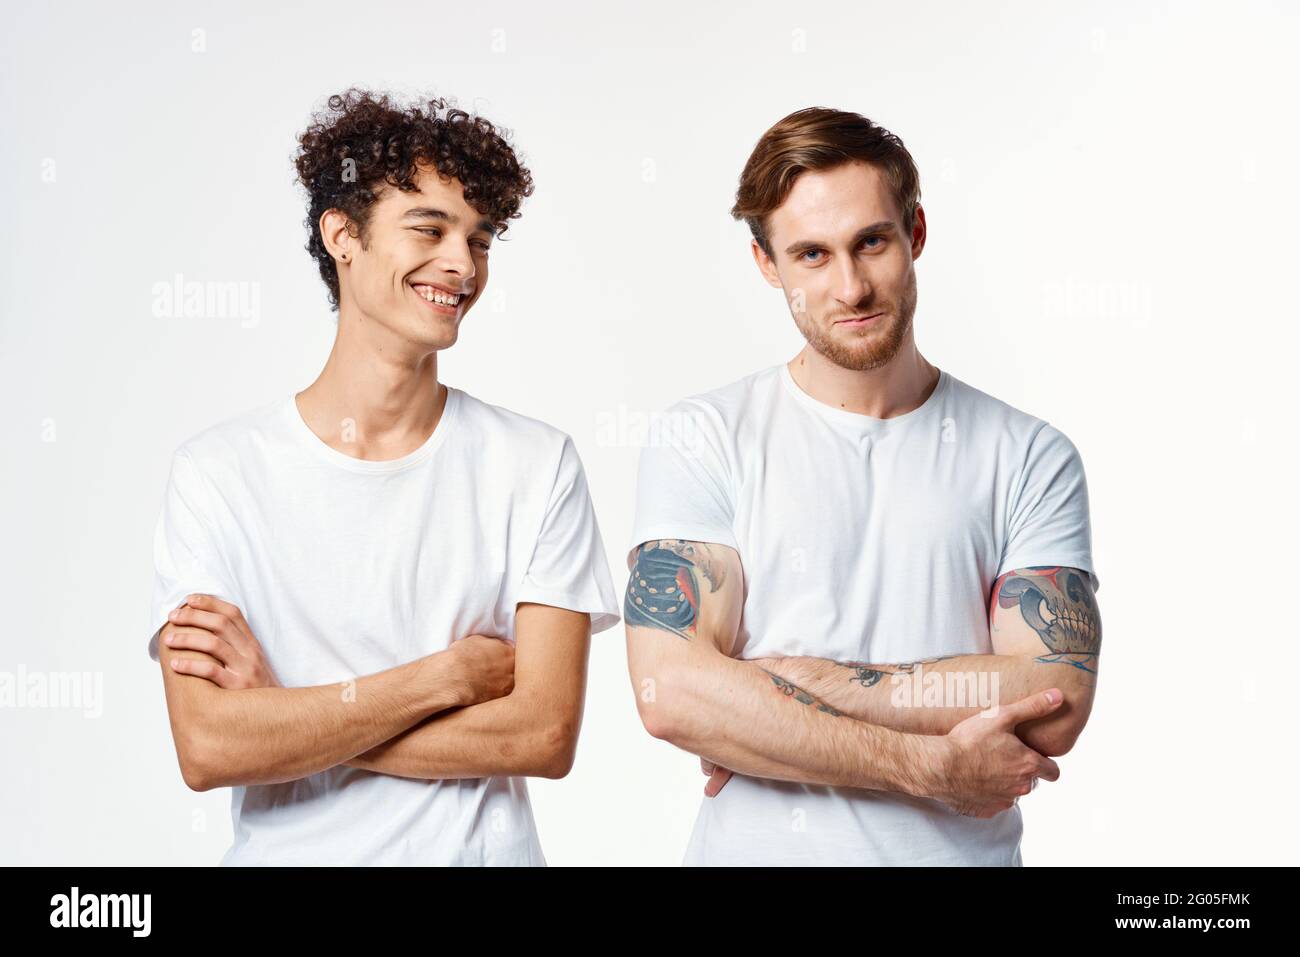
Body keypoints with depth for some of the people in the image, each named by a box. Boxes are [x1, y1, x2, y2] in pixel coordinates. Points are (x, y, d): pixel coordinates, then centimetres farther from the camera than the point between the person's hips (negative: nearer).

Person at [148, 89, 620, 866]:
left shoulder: (536, 465, -6)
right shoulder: (218, 471, -7)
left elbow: (546, 735, -13)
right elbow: (208, 749, -14)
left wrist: (285, 713, -15)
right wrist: (448, 675, -15)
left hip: (485, 848, 0)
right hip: (288, 850, 0)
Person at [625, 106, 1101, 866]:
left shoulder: (1030, 458, -4)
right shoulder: (704, 439, -7)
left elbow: (1055, 702, -14)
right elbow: (672, 695, -18)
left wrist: (793, 681, -17)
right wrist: (930, 766, -18)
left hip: (967, 849, 1)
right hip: (755, 846, 0)